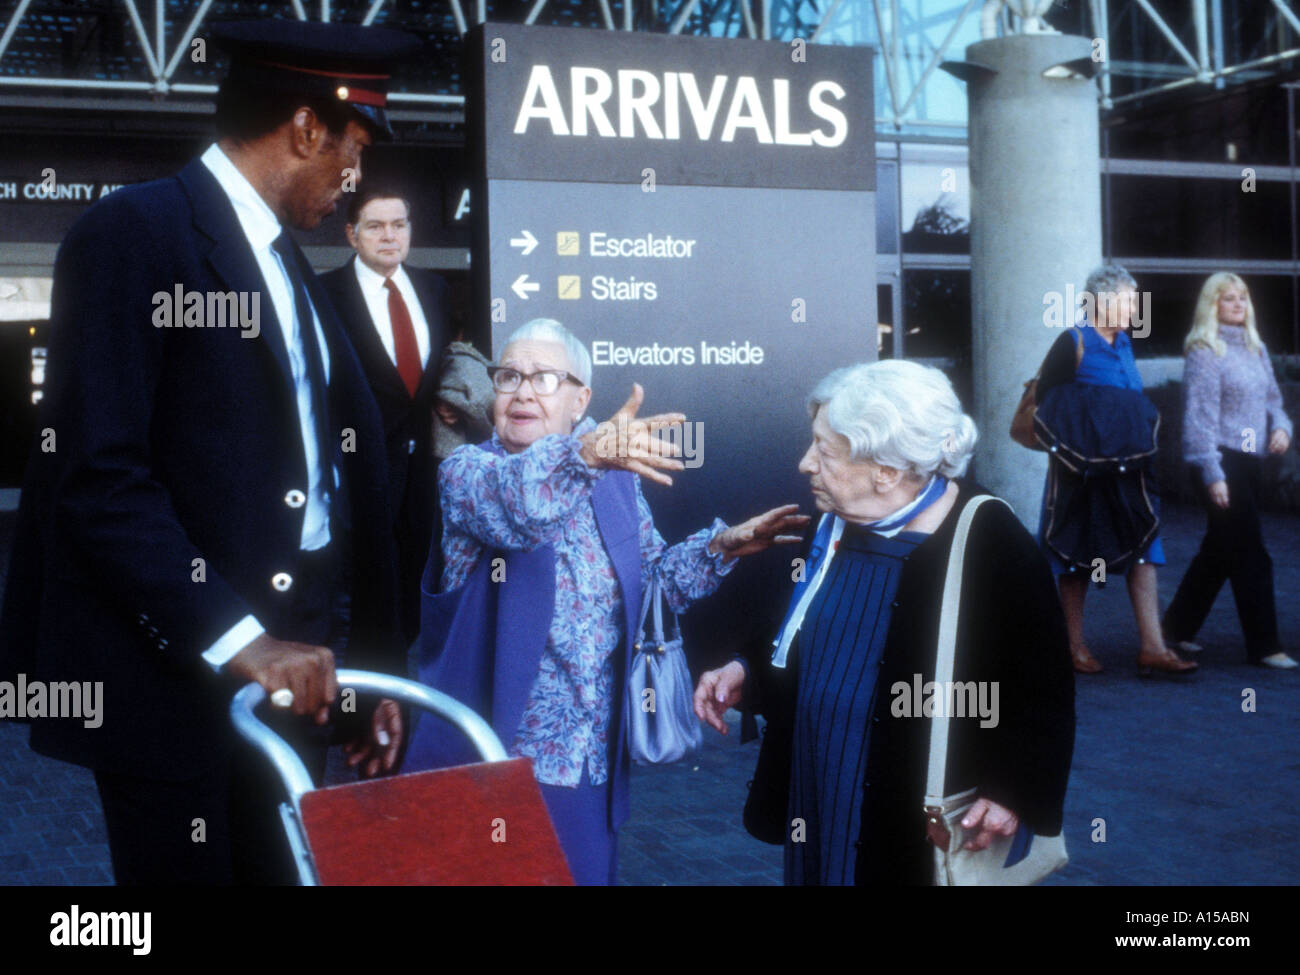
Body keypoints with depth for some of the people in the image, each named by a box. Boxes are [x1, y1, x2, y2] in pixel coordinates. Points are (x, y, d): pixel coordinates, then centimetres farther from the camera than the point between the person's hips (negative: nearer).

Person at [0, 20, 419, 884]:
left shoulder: (288, 262, 15)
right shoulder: (134, 236, -10)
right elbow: (100, 480, -18)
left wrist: (370, 663, 12)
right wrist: (236, 640, -22)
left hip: (286, 668, 7)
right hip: (170, 674, -7)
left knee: (281, 866, 12)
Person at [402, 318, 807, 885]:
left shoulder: (615, 477, 8)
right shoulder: (466, 470, -7)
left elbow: (651, 578, 18)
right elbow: (514, 502, -31)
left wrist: (722, 547, 2)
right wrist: (585, 453, -49)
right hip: (490, 755, -4)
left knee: (587, 871, 12)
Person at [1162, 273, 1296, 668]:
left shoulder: (1255, 348, 14)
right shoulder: (1205, 352, -9)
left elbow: (1272, 398, 22)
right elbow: (1200, 417, -13)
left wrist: (1281, 427, -1)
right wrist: (1212, 475, -18)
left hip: (1250, 461, 8)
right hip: (1221, 461, -8)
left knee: (1219, 550, 14)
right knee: (1251, 556, -7)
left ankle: (1178, 625, 28)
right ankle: (1263, 646, 0)